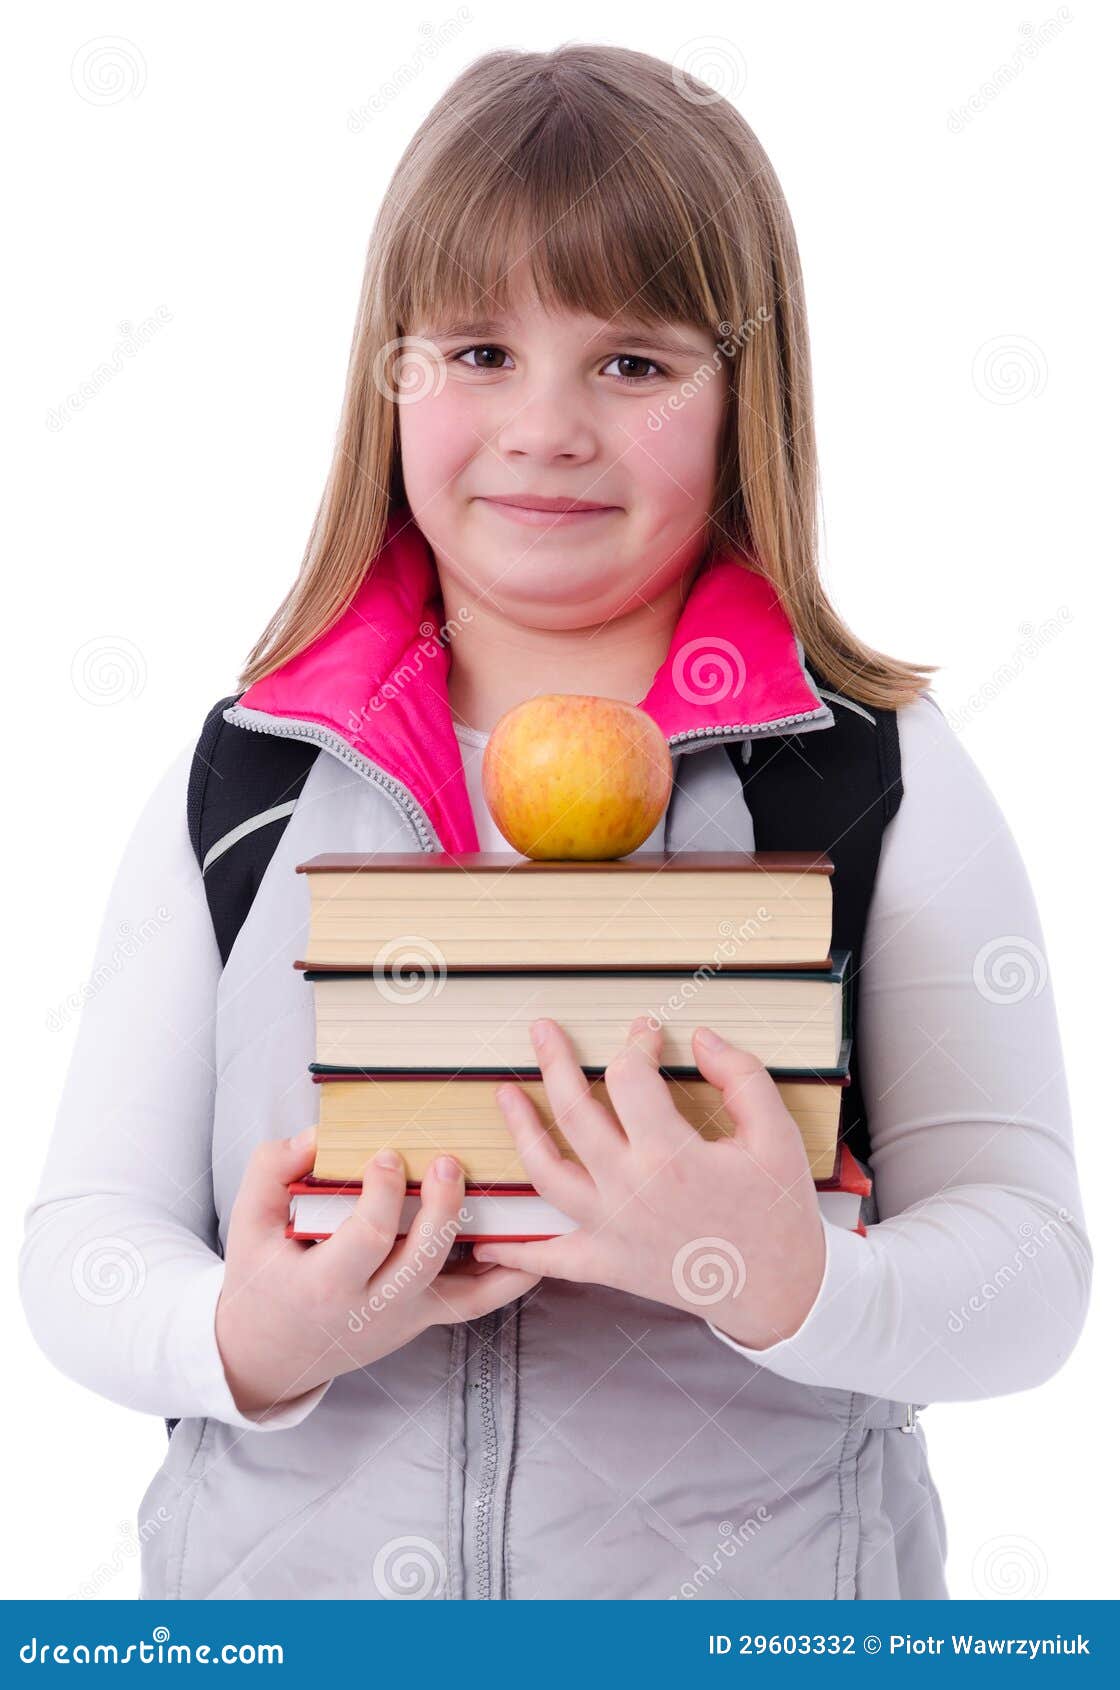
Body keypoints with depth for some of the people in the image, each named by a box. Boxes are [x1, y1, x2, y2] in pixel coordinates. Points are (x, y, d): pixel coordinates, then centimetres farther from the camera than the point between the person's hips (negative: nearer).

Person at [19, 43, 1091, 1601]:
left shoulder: (885, 780, -8)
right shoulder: (238, 778, -3)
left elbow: (1031, 1263, -12)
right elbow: (82, 1239, -3)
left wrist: (793, 1285, -30)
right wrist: (250, 1344, -22)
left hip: (749, 1601, -1)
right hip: (275, 1586, 2)